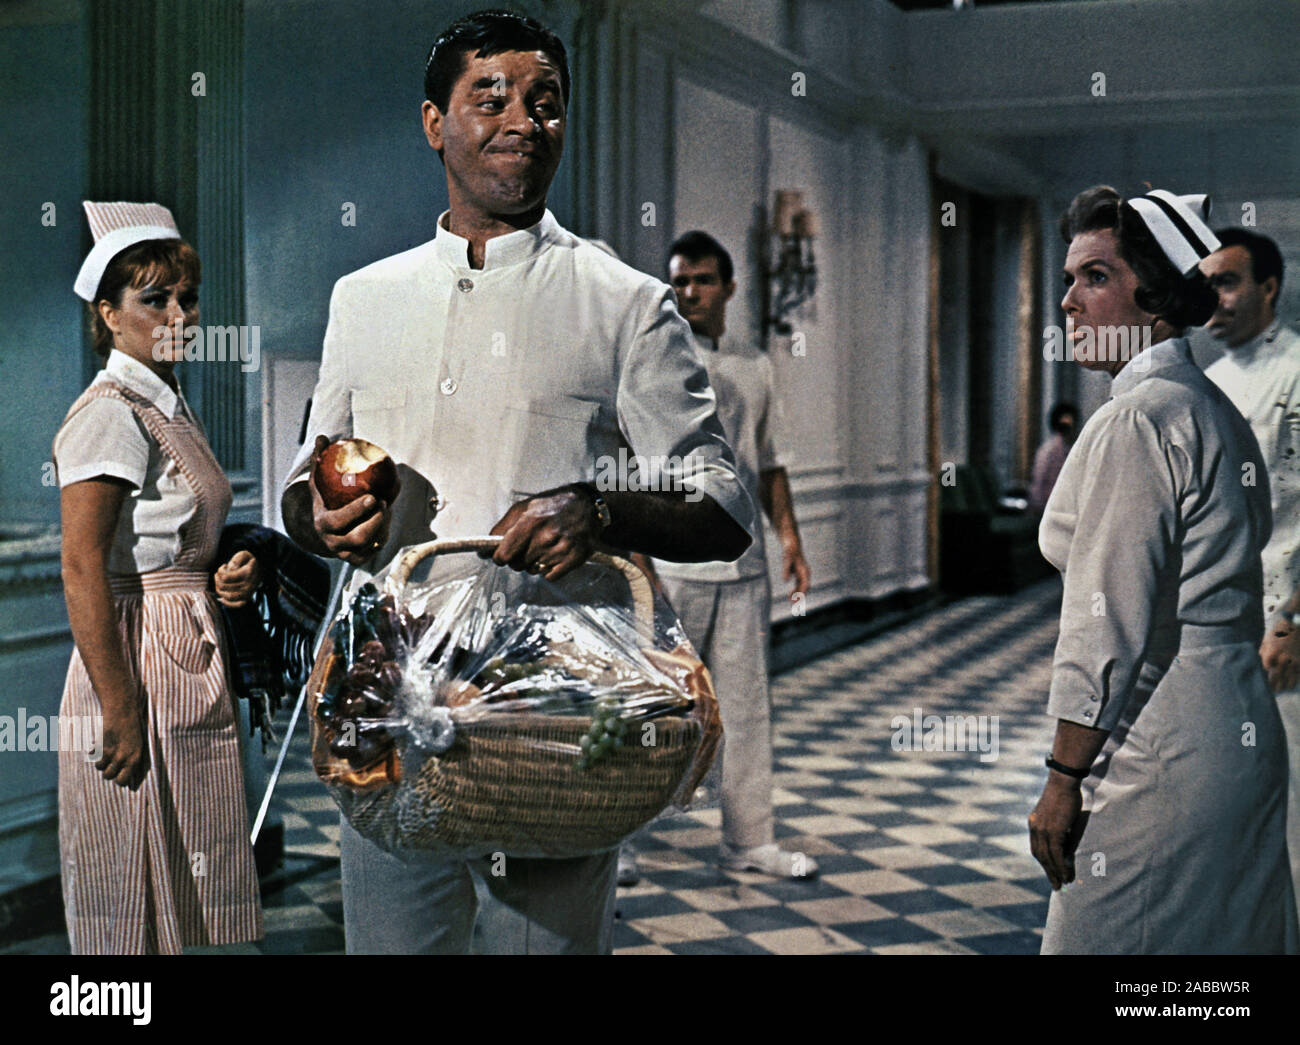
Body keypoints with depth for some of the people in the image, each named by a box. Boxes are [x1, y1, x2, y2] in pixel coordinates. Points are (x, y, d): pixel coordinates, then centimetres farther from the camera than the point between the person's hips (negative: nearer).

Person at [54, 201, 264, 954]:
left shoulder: (170, 406, 14)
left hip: (192, 664, 9)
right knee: (141, 907, -1)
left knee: (190, 891, 14)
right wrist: (119, 711, -23)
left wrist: (229, 571, 4)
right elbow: (84, 572, -20)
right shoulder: (111, 414, -14)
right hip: (141, 666, -9)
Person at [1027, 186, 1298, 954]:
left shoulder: (1135, 422, -15)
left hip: (1159, 752, -10)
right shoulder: (1217, 412, 15)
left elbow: (1108, 625, -19)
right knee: (1233, 938, 15)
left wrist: (1063, 780, -14)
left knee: (1103, 943, -2)